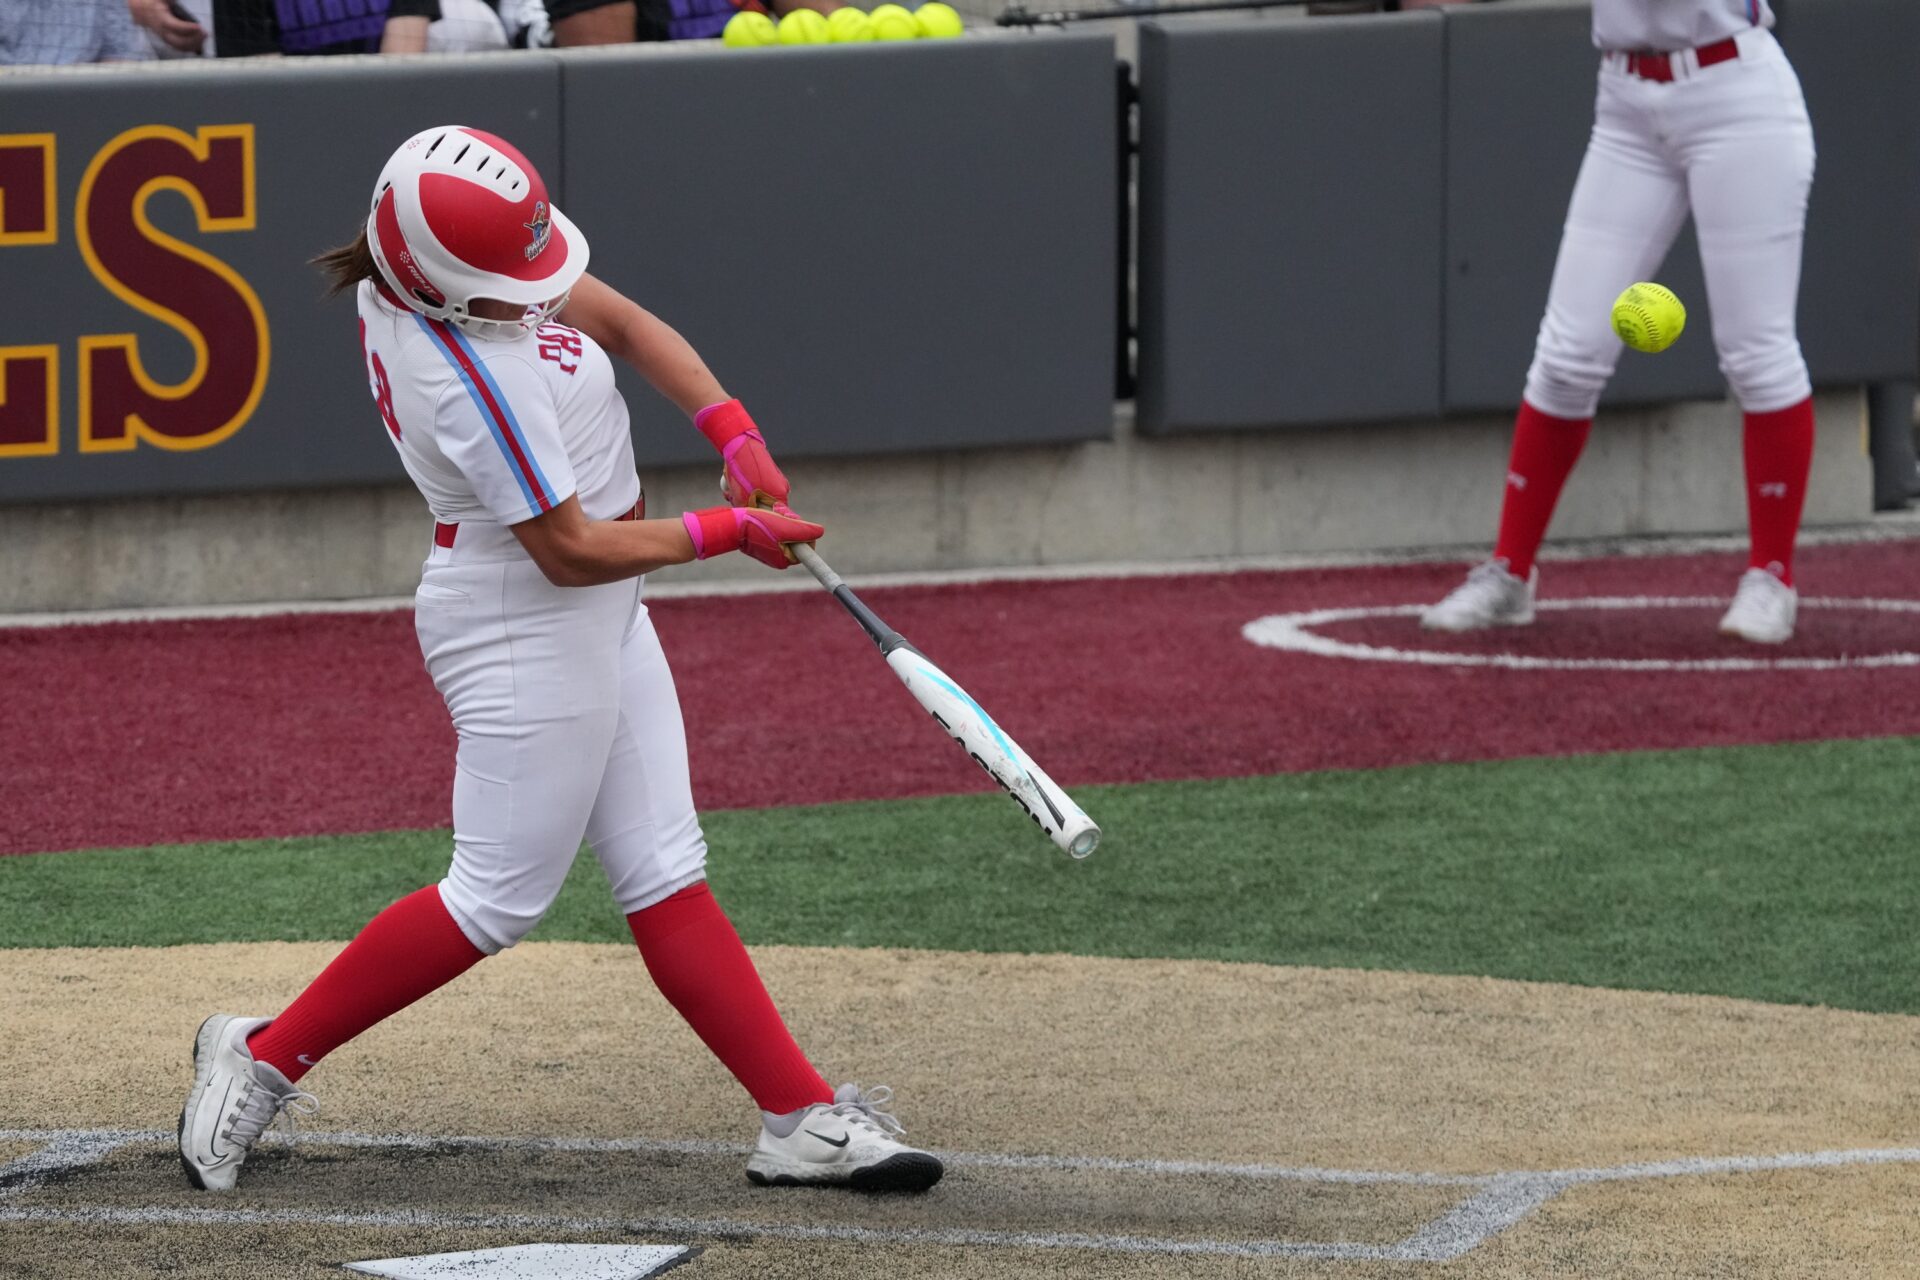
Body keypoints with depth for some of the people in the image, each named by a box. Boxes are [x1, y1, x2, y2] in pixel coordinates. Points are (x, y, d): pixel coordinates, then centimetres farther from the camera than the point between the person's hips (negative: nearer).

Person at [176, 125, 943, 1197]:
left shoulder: (417, 264, -2)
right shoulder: (470, 376, -29)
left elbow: (622, 321, 7)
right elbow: (573, 549, -23)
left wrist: (736, 434, -5)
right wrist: (732, 530, -12)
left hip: (601, 621, 10)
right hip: (526, 632, -10)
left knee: (666, 875, 7)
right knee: (500, 899, -2)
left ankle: (803, 1118, 6)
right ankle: (264, 1057, 10)